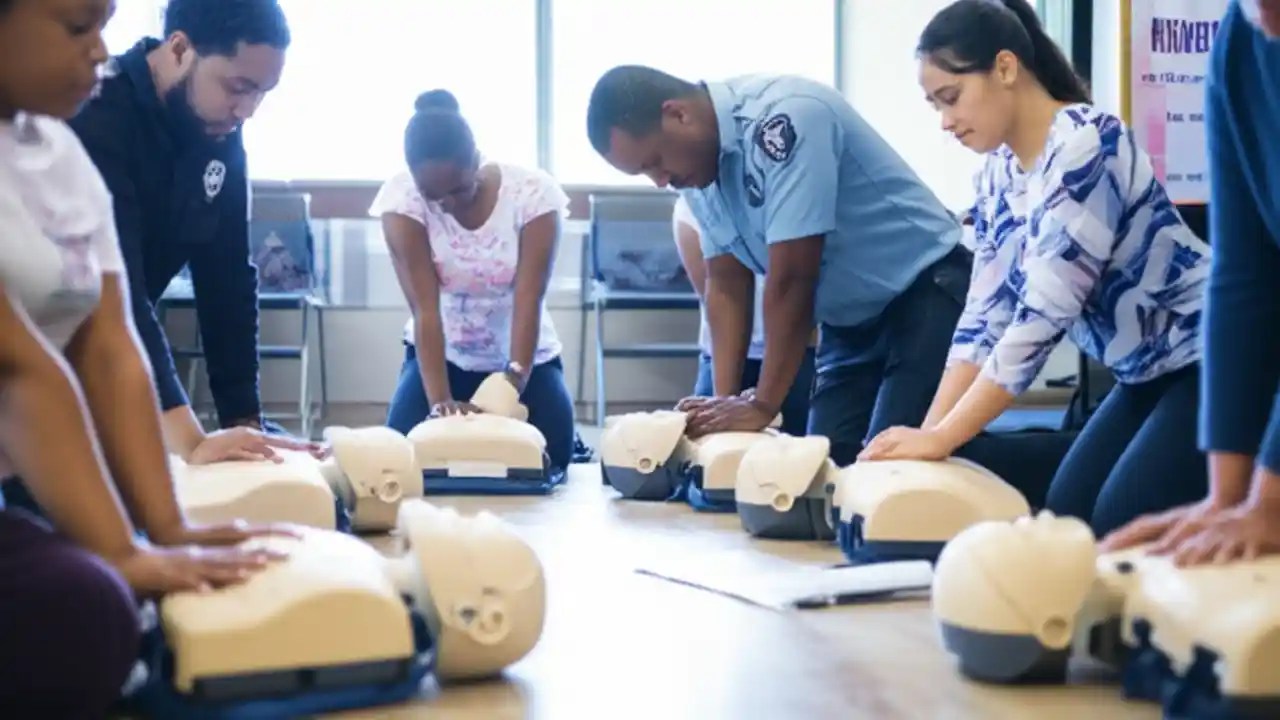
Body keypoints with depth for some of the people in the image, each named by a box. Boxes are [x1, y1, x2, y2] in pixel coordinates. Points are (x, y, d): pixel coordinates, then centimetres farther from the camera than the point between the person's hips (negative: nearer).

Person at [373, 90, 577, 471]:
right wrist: (440, 399, -38)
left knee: (547, 458, -20)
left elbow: (529, 302, -26)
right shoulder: (402, 197, -21)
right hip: (442, 355, 1)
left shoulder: (532, 192, -22)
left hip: (524, 358, 0)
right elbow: (425, 308, -26)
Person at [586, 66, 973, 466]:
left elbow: (791, 280, -29)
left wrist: (762, 406, -24)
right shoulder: (700, 163, -2)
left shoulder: (781, 118, -28)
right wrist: (724, 400, -8)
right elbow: (726, 283, 2)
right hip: (849, 320, 8)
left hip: (922, 296, -8)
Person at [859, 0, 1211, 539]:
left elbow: (1041, 317, -29)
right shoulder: (997, 177, 3)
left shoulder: (1084, 146, -24)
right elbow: (985, 317, 2)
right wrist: (925, 434, -9)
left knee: (1120, 532, -16)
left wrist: (940, 439, -28)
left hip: (1209, 363, -9)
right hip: (1147, 375, 9)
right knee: (1065, 516, 3)